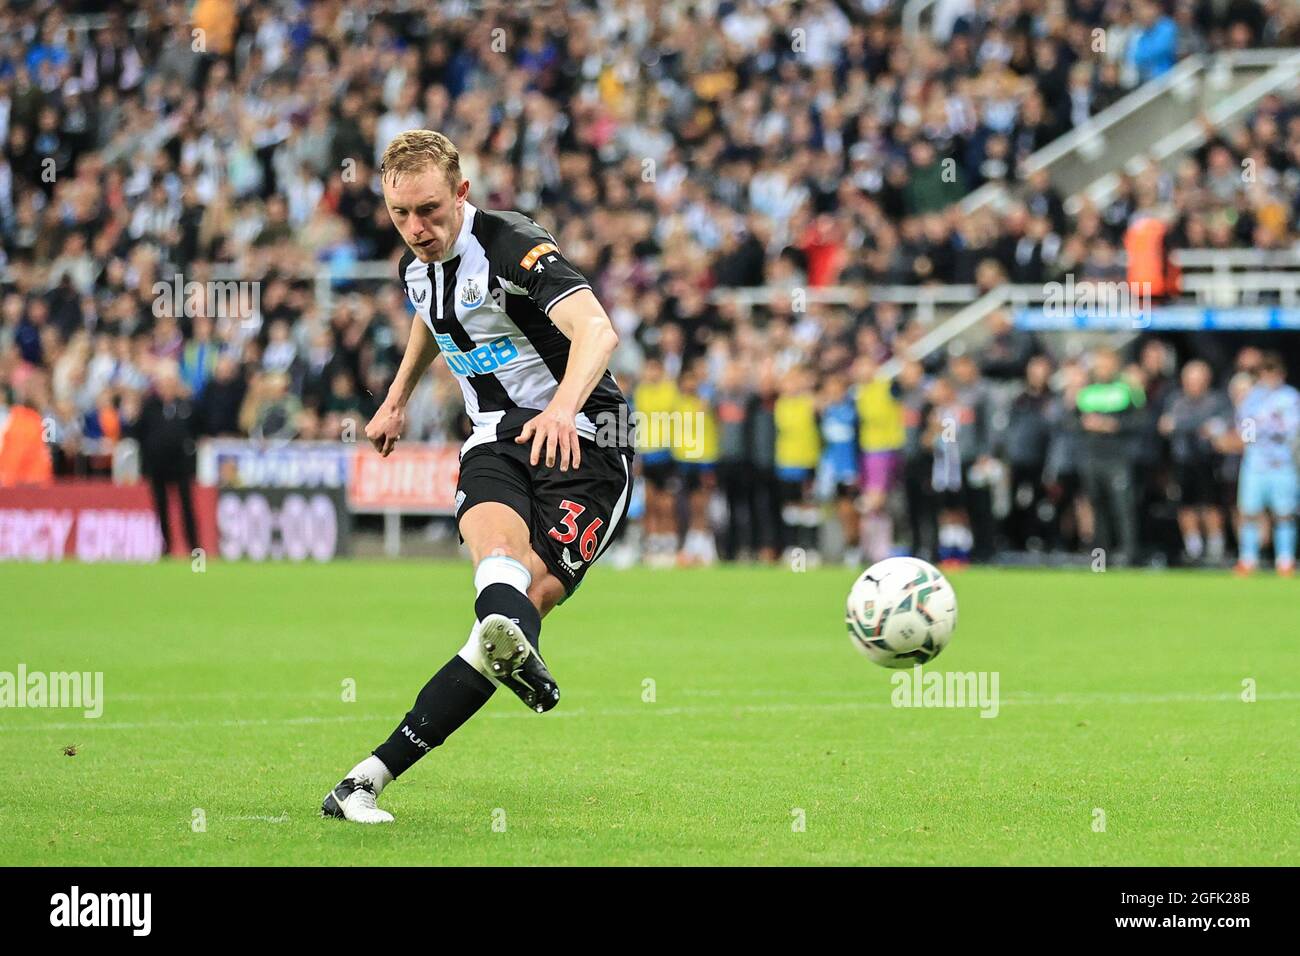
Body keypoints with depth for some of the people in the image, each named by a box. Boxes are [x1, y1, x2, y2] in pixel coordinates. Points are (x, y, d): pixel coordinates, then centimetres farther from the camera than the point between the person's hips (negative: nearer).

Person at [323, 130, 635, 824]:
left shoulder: (513, 247, -18)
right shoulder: (415, 268, 8)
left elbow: (597, 330, -35)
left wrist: (563, 407, -53)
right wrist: (397, 399, 44)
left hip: (579, 441, -4)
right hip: (495, 442, 4)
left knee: (530, 599, -20)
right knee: (498, 546, -32)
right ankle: (514, 652, -69)